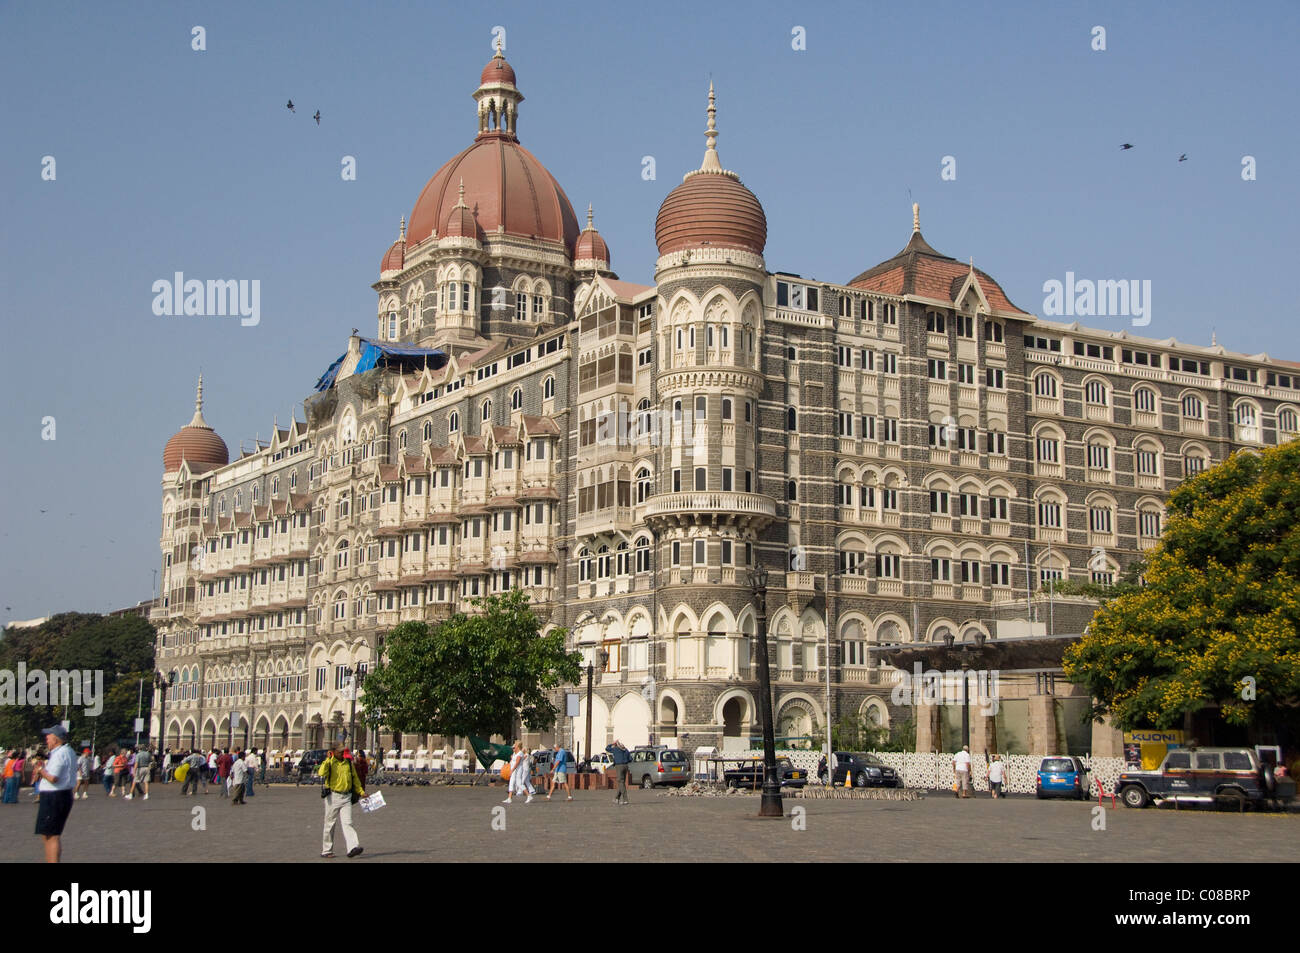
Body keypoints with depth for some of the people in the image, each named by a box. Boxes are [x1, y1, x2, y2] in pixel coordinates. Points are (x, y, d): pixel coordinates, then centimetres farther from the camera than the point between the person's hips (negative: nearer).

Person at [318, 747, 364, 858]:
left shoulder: (349, 763, 11)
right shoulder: (329, 762, -3)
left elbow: (355, 778, 20)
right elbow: (322, 773, -23)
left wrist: (361, 792, 15)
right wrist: (328, 759, -21)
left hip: (346, 798, 3)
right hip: (333, 797, -3)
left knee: (347, 823, -8)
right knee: (330, 824, 6)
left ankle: (352, 848, -20)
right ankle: (326, 850, 17)